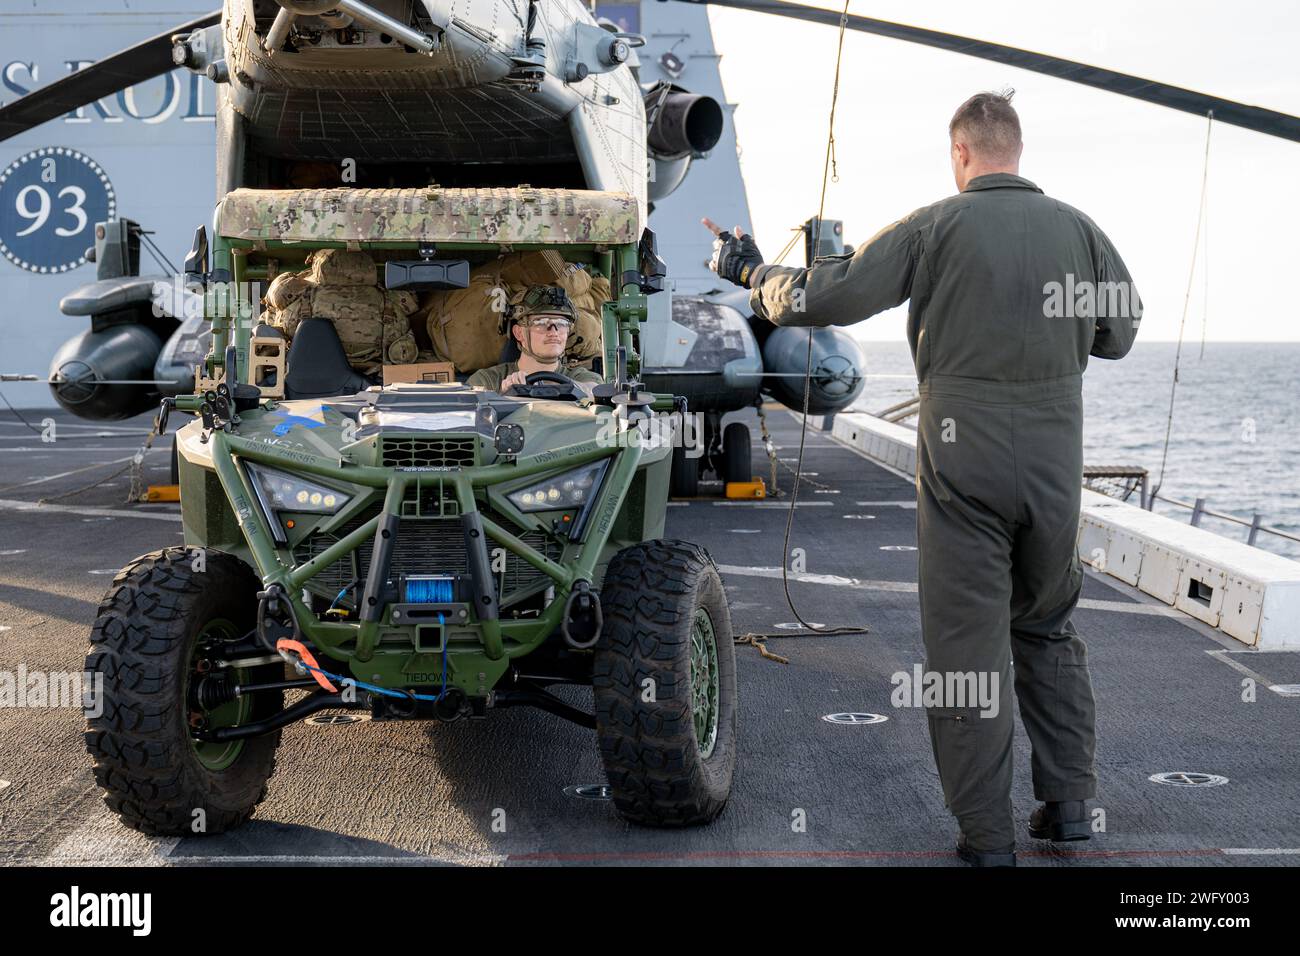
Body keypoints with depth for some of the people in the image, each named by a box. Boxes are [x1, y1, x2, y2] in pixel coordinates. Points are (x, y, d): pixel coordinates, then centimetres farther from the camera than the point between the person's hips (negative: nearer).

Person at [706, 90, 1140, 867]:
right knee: (1049, 630, 21)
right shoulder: (1078, 229, 3)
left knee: (967, 643, 3)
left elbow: (826, 297, -8)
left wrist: (752, 271, 9)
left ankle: (987, 835, 7)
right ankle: (1070, 802, 22)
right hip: (1056, 459, 4)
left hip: (964, 457, -4)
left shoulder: (937, 227, -7)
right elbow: (1119, 332, 13)